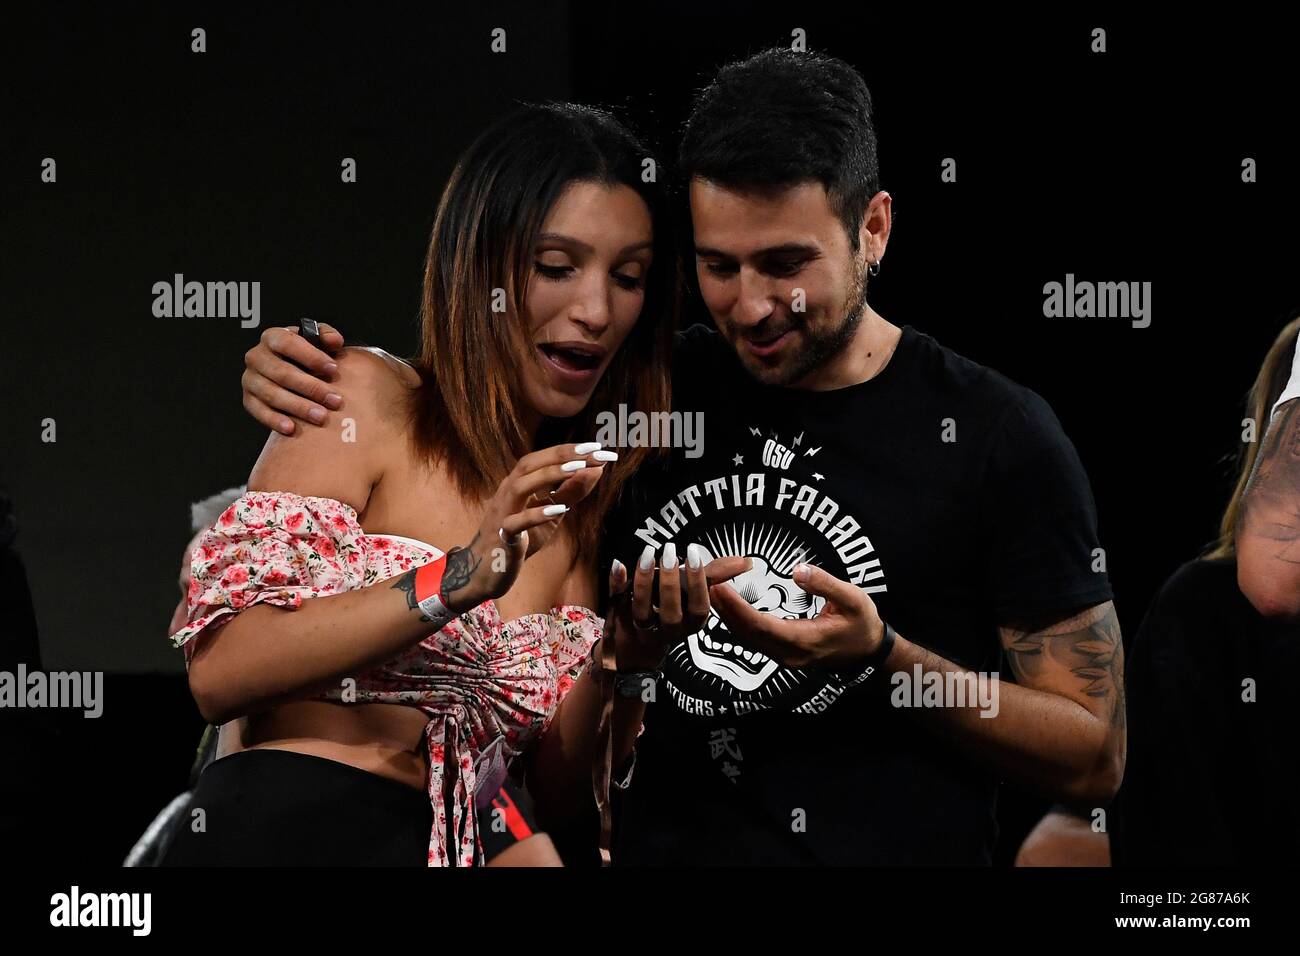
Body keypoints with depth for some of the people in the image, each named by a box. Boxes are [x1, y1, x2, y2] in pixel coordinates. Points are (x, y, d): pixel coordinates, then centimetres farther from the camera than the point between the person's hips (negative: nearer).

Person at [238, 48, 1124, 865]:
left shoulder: (997, 436, -3)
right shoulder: (652, 392, 7)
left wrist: (880, 656, -14)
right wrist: (307, 373, 5)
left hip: (889, 848, -4)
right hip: (663, 843, 4)